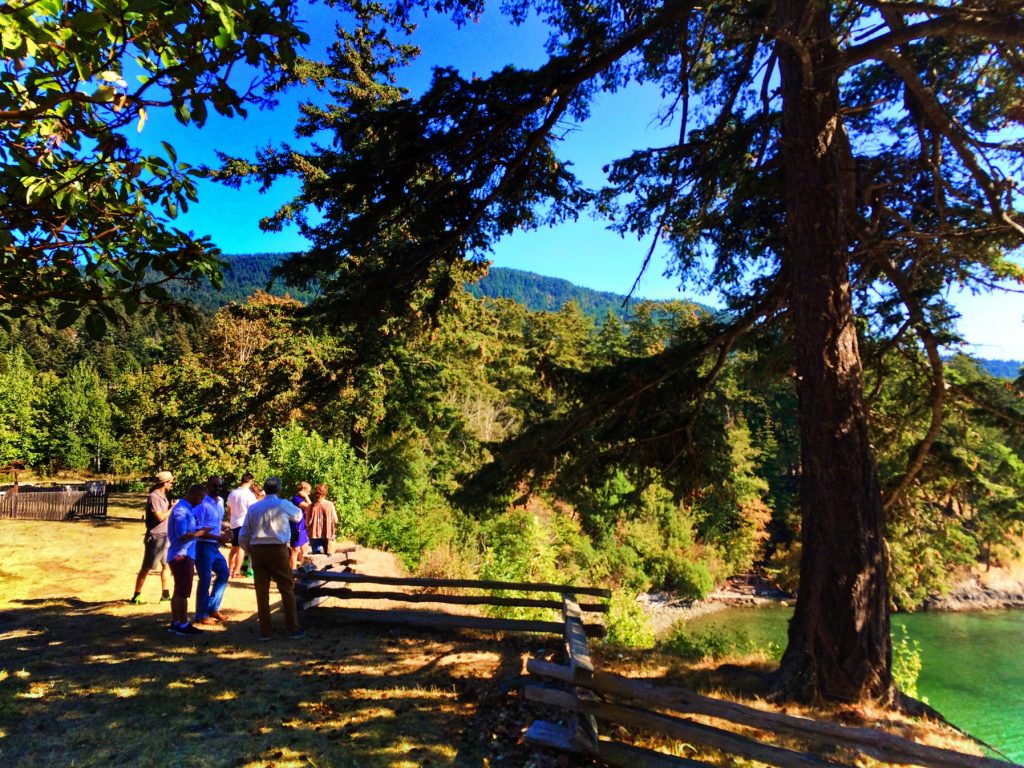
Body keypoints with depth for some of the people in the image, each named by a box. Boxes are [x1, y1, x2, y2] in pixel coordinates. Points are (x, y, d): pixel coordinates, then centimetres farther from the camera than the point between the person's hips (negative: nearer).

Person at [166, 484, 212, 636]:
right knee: (183, 592, -4)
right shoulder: (181, 511, -18)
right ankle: (183, 625, 2)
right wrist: (201, 533, -14)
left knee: (179, 591, 15)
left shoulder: (186, 509, 14)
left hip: (183, 555, 10)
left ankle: (175, 623, 23)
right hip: (182, 556, -10)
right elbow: (182, 535, -24)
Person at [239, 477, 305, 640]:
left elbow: (242, 537, 8)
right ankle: (293, 629, 8)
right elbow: (299, 516, 22)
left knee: (262, 591, 8)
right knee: (287, 589, 5)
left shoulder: (253, 507, 9)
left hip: (257, 550, 3)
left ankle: (264, 631, 13)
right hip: (278, 550, -3)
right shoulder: (283, 504, 0)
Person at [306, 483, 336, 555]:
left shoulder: (312, 506, -8)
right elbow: (335, 520, -3)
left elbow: (307, 523, -7)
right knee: (327, 554, 14)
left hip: (315, 535, 0)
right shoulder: (330, 504, -7)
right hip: (327, 535, 0)